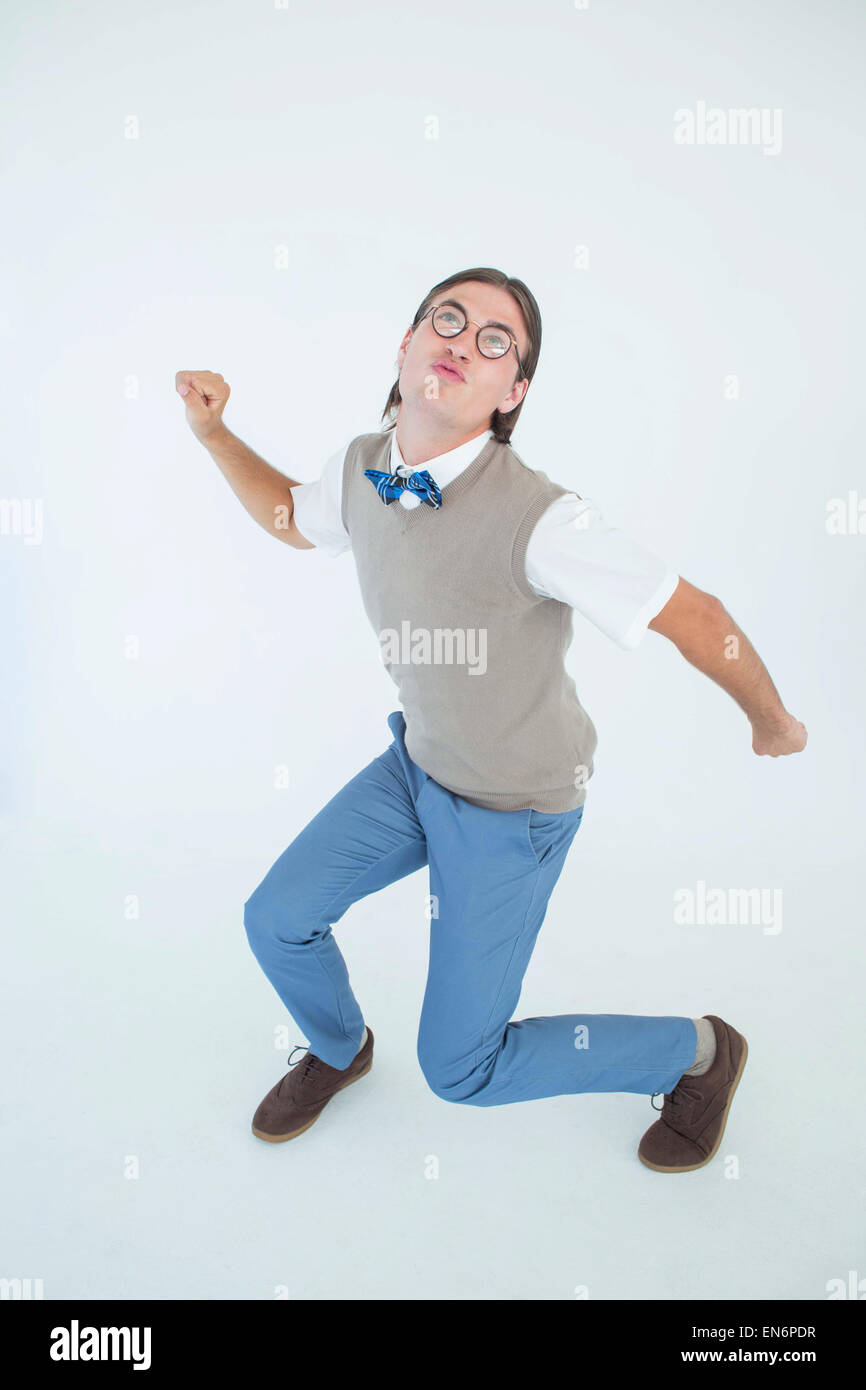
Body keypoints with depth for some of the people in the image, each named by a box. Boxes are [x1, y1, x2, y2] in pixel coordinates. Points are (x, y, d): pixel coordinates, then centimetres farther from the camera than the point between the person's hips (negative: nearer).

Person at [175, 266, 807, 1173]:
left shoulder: (536, 517, -34)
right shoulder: (366, 468, -10)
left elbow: (697, 618, -25)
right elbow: (288, 518, 13)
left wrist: (774, 724, -9)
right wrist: (212, 428, -1)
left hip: (514, 807, -6)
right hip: (420, 761, 6)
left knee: (460, 1067, 4)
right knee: (278, 919, 8)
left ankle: (692, 1051, 25)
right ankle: (339, 1049, 43)